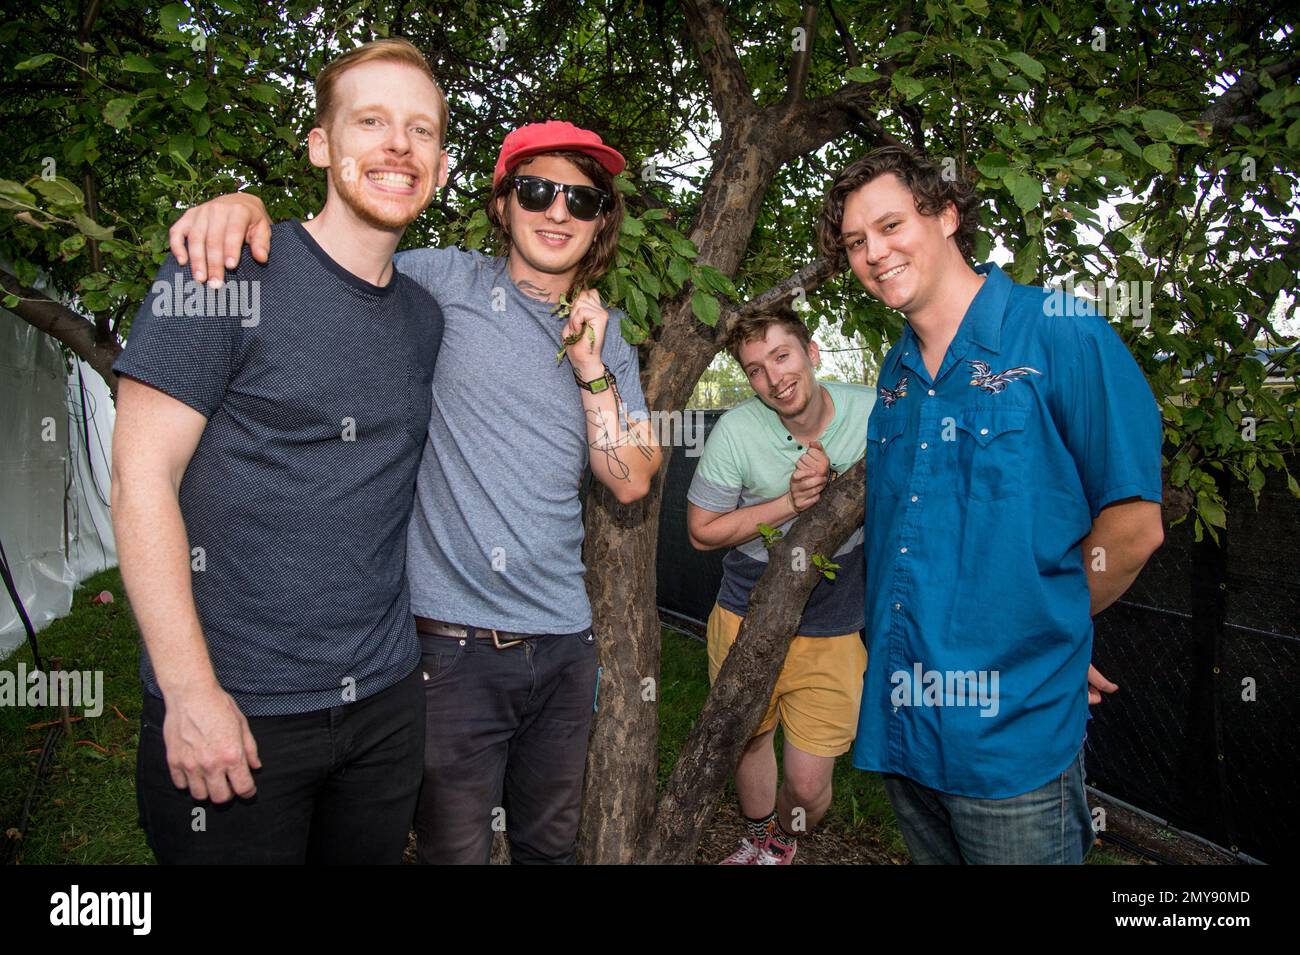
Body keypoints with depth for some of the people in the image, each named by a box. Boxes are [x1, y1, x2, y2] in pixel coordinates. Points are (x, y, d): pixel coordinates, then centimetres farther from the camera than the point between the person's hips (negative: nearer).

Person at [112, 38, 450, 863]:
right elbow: (142, 476, -13)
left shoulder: (427, 317, 7)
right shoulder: (227, 273, -10)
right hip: (235, 708, -5)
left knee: (372, 851, 19)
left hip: (385, 698, 5)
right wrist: (190, 691, -16)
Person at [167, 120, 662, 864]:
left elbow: (631, 481, 2)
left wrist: (591, 368, -7)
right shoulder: (445, 285, -4)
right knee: (456, 849, 11)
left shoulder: (609, 339, 9)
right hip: (453, 641, -4)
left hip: (564, 637, 5)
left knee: (550, 844, 23)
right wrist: (246, 206, -21)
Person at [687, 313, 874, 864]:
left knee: (808, 786, 1)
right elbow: (701, 531, -8)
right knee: (749, 740, 21)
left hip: (832, 632, 0)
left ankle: (783, 843, 39)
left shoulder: (873, 412, -10)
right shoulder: (736, 431, -16)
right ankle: (760, 842, 53)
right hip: (747, 617, 0)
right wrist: (790, 503, -20)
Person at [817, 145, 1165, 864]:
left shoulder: (1062, 334, -11)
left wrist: (1040, 629, 0)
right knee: (931, 855, 22)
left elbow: (1132, 527, -11)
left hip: (1013, 731, -6)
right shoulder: (896, 373, 10)